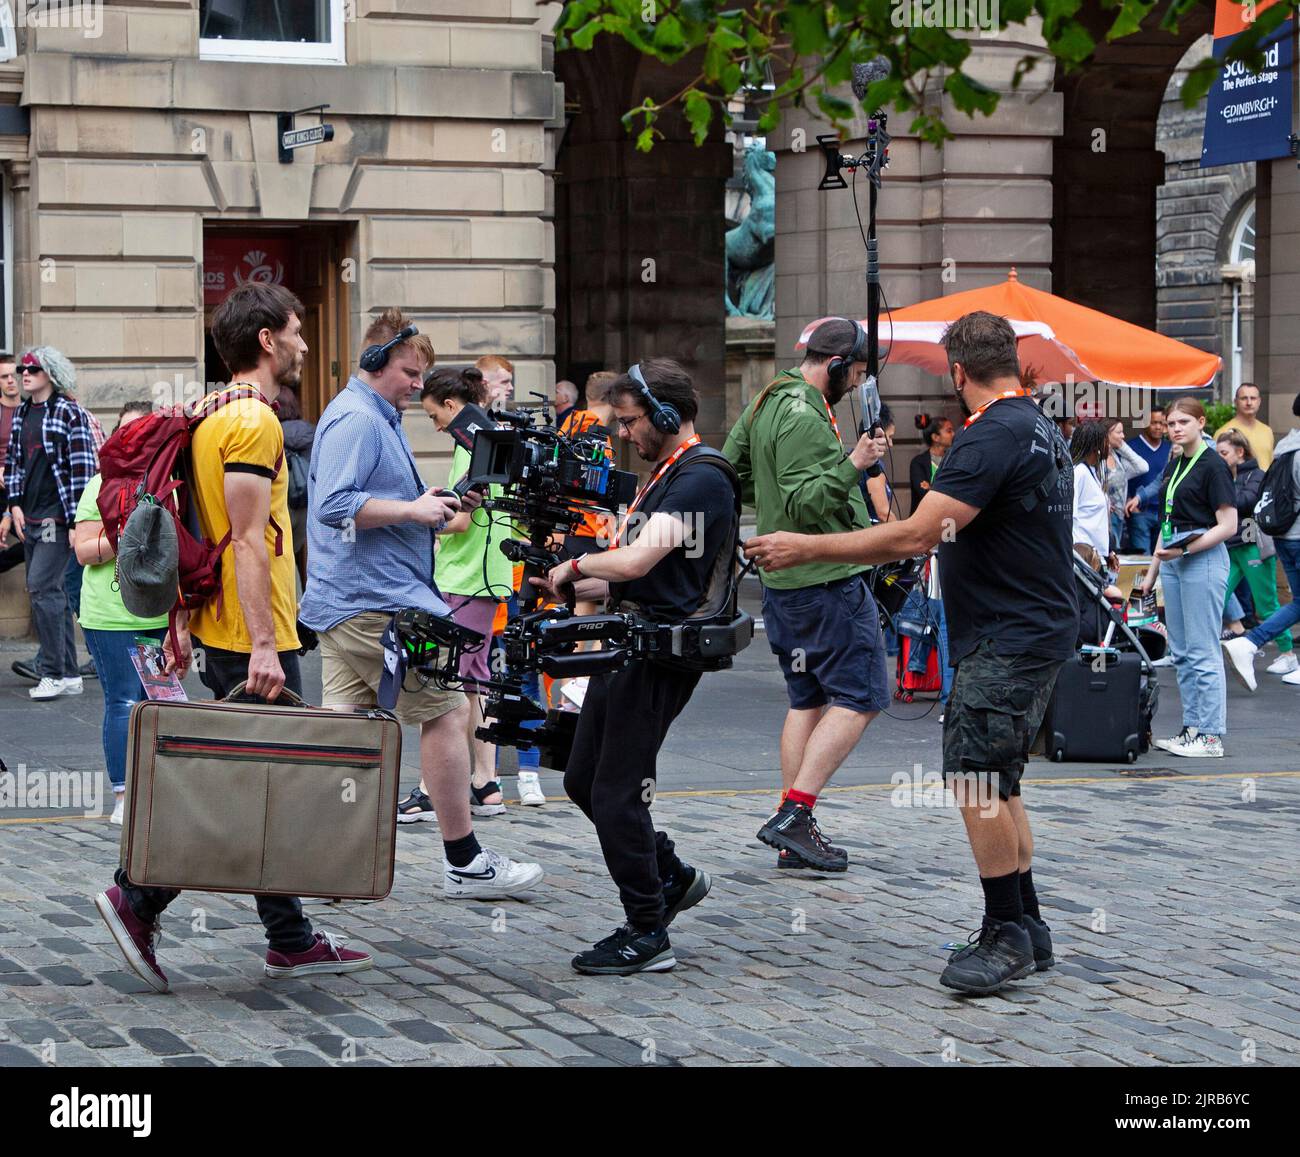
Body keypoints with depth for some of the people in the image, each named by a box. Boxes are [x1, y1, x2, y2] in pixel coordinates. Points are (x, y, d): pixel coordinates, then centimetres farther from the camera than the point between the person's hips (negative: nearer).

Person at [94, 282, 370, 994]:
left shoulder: (212, 415, 15)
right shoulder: (253, 420, -15)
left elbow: (197, 531, 19)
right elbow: (248, 541, -21)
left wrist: (182, 624, 21)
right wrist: (263, 645, -23)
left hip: (217, 633, 10)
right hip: (249, 639, -10)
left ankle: (291, 939, 15)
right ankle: (139, 896, -5)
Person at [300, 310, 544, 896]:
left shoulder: (378, 418, 21)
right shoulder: (356, 420, -14)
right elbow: (334, 506, -24)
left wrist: (429, 509, 13)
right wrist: (412, 509, -21)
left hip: (343, 604, 11)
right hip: (376, 605, -11)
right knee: (446, 712, -5)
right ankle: (464, 863, 0)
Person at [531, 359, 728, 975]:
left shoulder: (700, 479, -16)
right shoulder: (664, 474, 18)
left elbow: (637, 559, -27)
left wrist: (576, 564, -9)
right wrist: (574, 586, 8)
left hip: (661, 653, -10)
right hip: (631, 644, 10)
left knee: (616, 793, -7)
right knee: (582, 780, 15)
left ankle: (647, 935, 2)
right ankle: (673, 877, 29)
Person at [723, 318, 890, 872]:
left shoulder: (764, 405, 13)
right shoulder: (804, 418, -18)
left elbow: (730, 470, 22)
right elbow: (805, 504, -24)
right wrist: (851, 465, -31)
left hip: (782, 581, 10)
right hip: (828, 579, -10)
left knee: (807, 701, 12)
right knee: (858, 699, -6)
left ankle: (792, 835, 12)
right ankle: (793, 816, -12)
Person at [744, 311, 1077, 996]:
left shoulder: (991, 436, -20)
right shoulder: (1040, 428, 14)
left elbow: (915, 536, -26)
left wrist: (805, 548, -22)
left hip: (1007, 639, -11)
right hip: (1040, 629, 11)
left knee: (975, 779, -10)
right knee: (996, 784, 14)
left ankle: (1007, 933, -7)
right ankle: (1025, 930, 18)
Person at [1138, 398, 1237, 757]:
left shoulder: (1213, 465, -10)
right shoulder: (1173, 465, 15)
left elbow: (1228, 525, -14)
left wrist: (1185, 549, -19)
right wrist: (1153, 570, 18)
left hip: (1203, 559, -9)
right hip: (1173, 562, 9)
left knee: (1203, 652, -7)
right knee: (1181, 652, 10)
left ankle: (1211, 737, -4)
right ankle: (1192, 728, 16)